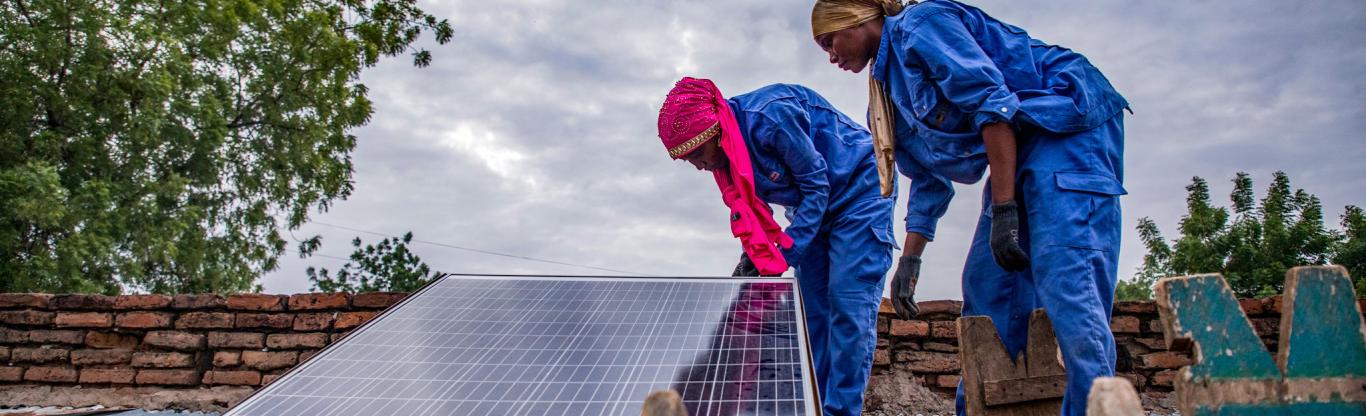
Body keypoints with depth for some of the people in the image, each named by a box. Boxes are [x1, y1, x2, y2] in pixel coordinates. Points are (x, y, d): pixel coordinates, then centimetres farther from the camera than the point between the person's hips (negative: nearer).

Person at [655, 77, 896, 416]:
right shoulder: (725, 151, -7)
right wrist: (751, 255, -11)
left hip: (859, 191, -8)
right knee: (812, 309, 5)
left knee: (848, 305, -14)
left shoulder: (769, 116, -32)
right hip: (812, 207, 8)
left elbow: (816, 183, -24)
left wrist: (786, 254, -23)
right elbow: (749, 208, 6)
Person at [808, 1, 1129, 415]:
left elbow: (992, 101, -20)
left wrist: (1003, 210, -23)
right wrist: (910, 259, 13)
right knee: (986, 288, 5)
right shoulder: (890, 86, 16)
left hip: (1067, 118, -10)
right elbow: (928, 180, 18)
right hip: (1020, 147, 10)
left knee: (1066, 280, -21)